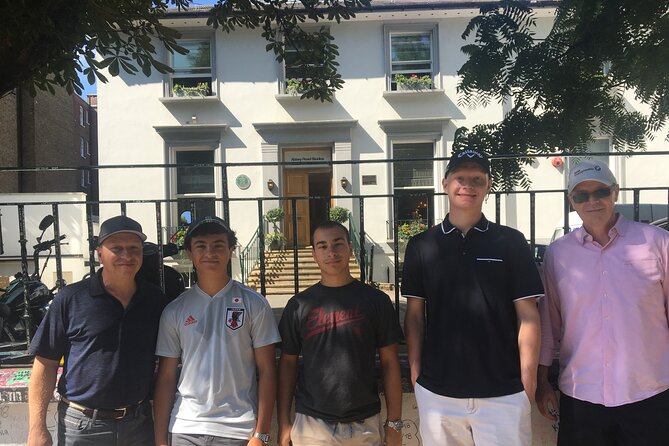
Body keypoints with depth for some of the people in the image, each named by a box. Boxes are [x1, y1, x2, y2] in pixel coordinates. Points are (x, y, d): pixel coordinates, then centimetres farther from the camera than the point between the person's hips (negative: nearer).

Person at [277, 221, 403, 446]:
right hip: (311, 423, 0)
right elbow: (288, 363, 4)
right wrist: (284, 423, 1)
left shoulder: (376, 300, -2)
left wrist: (394, 422, 0)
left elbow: (389, 362, 1)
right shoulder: (299, 305, 0)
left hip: (365, 424, 0)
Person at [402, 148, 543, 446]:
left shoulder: (510, 242, -1)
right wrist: (415, 370, 1)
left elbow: (527, 315, -1)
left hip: (504, 391, -1)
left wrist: (528, 378, -4)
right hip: (436, 390, 1)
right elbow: (414, 314, 5)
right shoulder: (421, 245, 2)